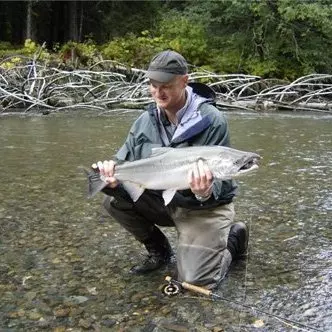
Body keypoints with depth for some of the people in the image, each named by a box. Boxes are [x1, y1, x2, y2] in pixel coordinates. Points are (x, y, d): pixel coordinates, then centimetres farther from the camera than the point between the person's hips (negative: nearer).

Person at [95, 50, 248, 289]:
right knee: (114, 201, -15)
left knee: (196, 280, -19)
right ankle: (160, 251, 9)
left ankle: (233, 240, 13)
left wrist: (206, 192, -44)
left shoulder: (212, 121, -20)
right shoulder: (145, 122, -4)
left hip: (207, 207, -5)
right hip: (163, 201, 5)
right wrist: (114, 180, -28)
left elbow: (218, 180, -20)